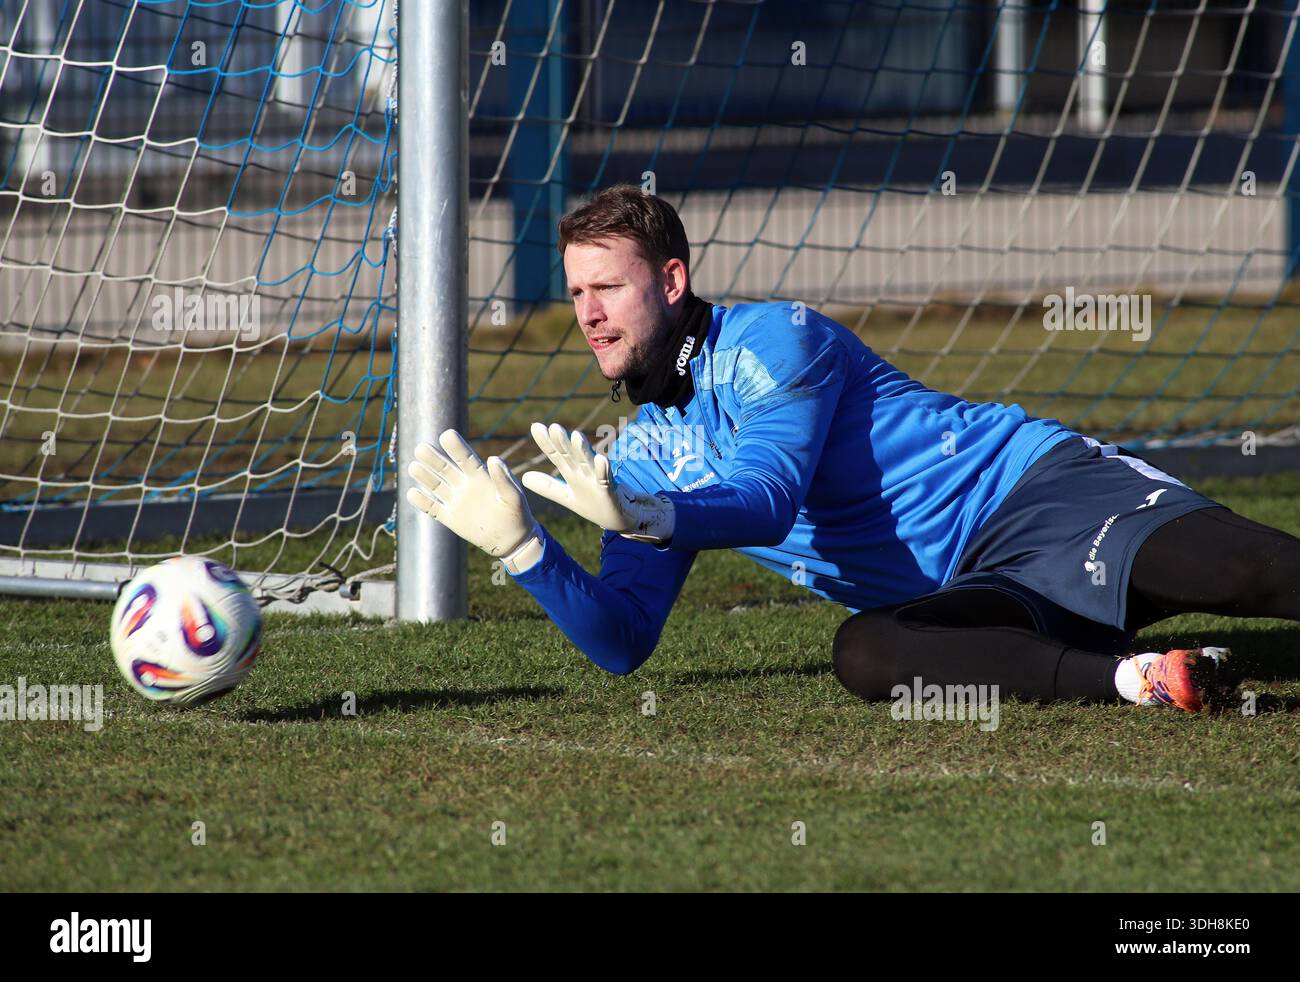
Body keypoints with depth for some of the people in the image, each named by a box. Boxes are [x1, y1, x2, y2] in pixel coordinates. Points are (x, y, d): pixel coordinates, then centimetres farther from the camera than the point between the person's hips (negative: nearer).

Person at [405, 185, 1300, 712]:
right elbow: (624, 642, 9)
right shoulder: (641, 460, 17)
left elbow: (767, 500, -18)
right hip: (981, 594, 4)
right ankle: (1134, 679, -47)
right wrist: (521, 546, -6)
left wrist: (649, 517, -37)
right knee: (865, 654, -33)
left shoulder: (771, 340, -3)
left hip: (1041, 487, -4)